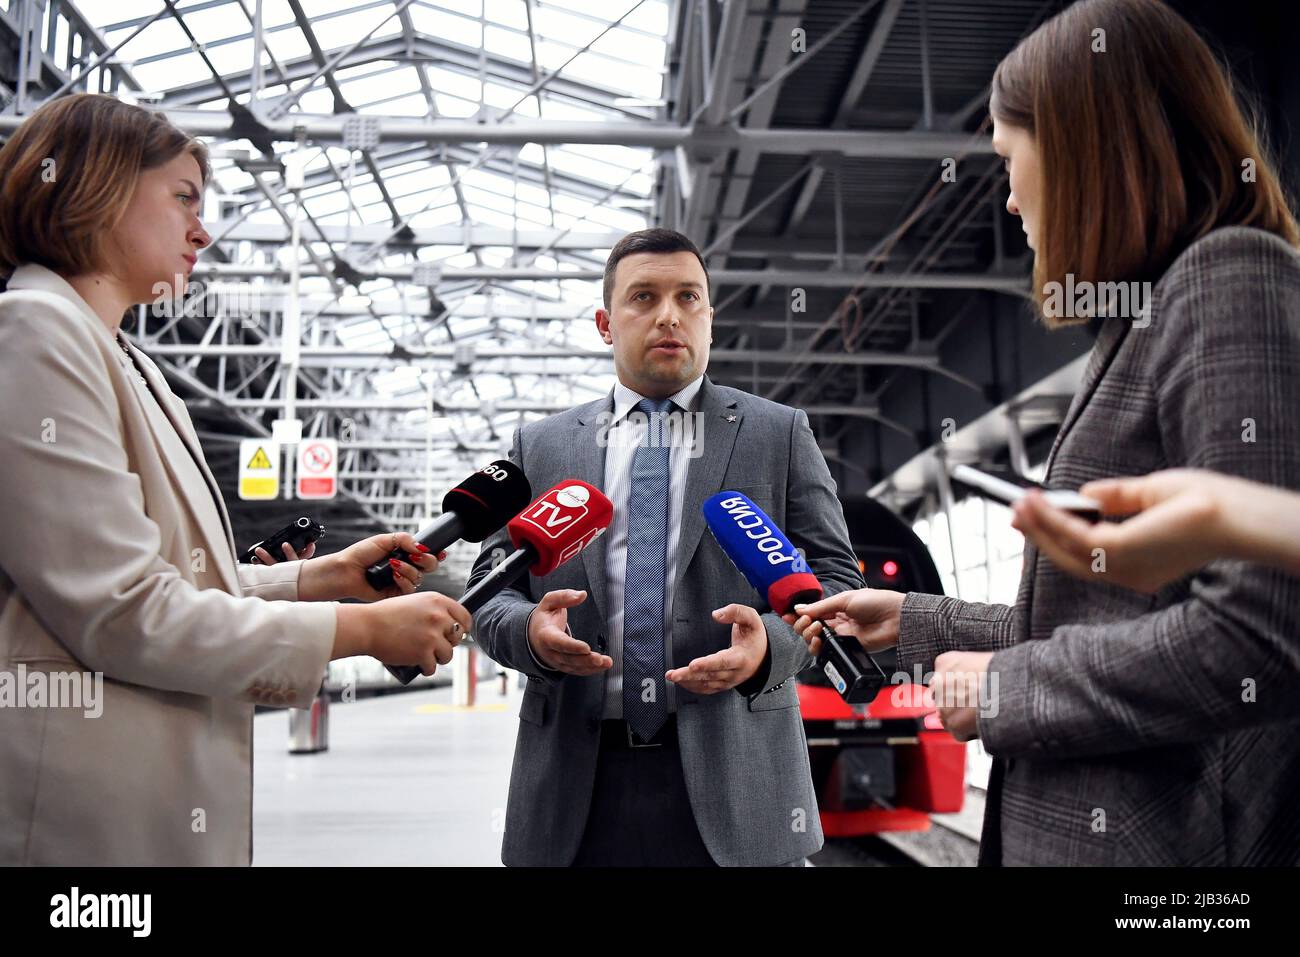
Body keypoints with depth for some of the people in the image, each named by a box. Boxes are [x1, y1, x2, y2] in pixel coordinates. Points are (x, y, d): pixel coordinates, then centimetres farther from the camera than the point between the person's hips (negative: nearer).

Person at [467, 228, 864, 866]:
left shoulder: (780, 434, 7)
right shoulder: (540, 446, 11)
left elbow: (835, 577, 3)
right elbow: (489, 585, 10)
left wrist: (770, 644, -17)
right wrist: (527, 629, -13)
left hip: (731, 773, -1)